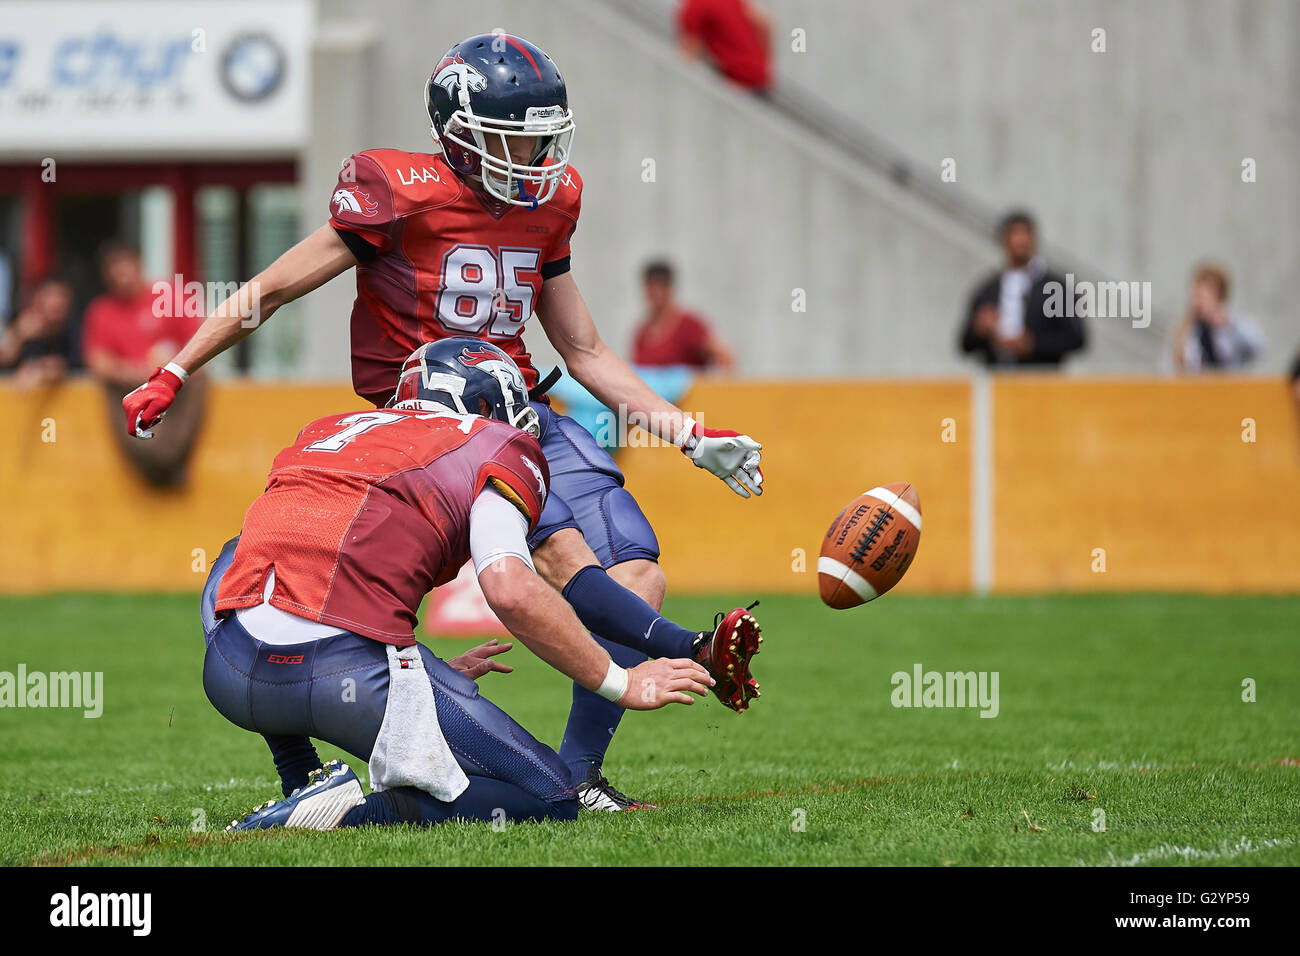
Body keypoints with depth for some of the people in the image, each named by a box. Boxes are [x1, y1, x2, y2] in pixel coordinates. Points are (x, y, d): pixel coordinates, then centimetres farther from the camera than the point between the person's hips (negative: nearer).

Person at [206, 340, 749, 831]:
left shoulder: (324, 431, 31)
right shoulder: (495, 446, 13)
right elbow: (511, 591, -5)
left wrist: (437, 673, 45)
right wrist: (621, 684, 6)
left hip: (231, 674, 6)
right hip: (348, 671, -6)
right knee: (549, 800, 6)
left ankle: (301, 782, 27)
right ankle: (357, 812, -13)